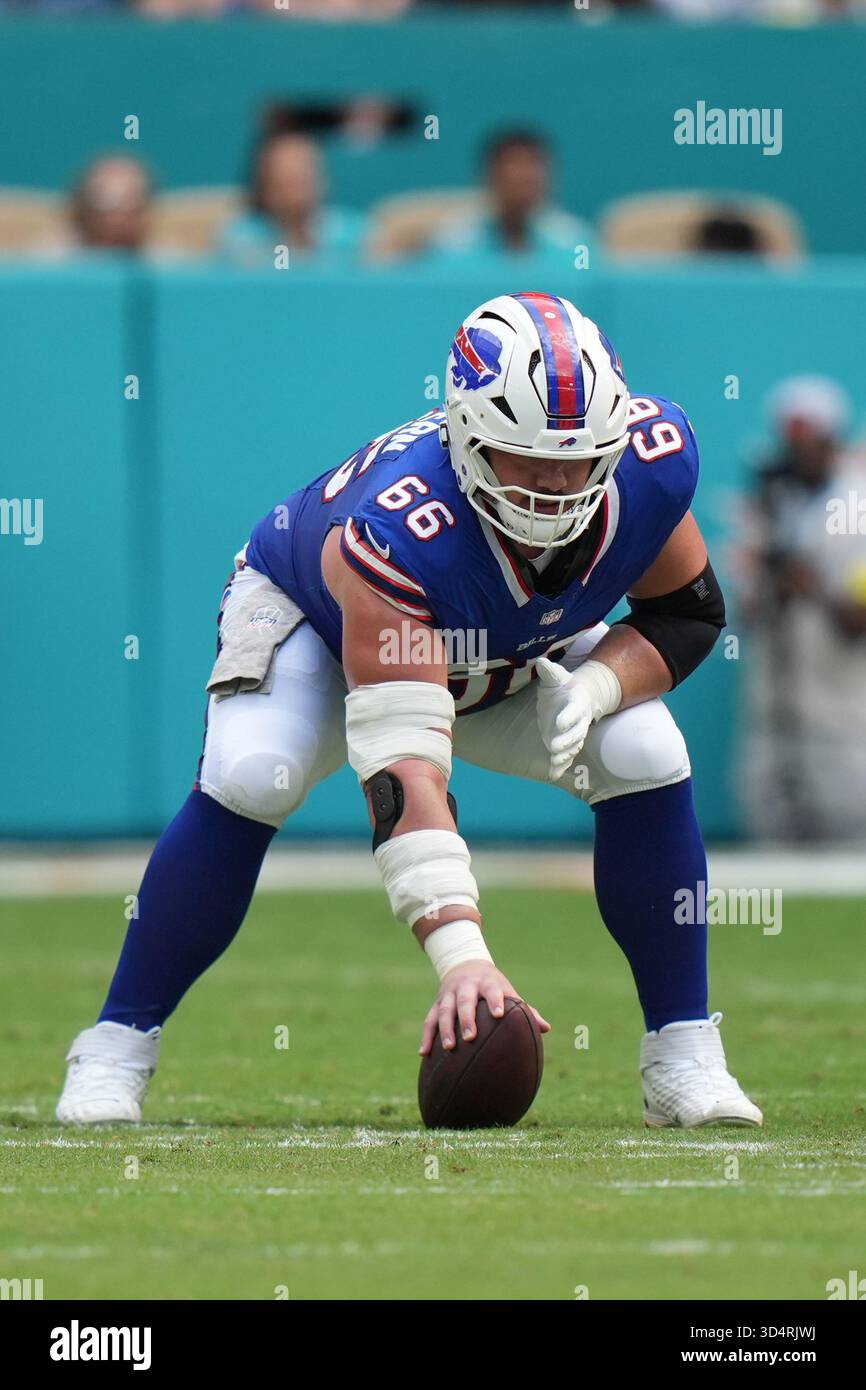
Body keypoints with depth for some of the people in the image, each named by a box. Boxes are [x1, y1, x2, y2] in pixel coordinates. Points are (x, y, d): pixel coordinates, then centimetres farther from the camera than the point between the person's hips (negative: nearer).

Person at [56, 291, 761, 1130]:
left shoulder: (652, 462, -30)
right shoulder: (396, 532, -45)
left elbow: (688, 611, -9)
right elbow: (405, 765, -51)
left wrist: (598, 684, -32)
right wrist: (460, 954, -61)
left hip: (513, 654, 4)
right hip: (314, 619, -4)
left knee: (647, 762, -19)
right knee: (249, 777, -31)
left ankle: (683, 1060, -6)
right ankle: (116, 1051, -18)